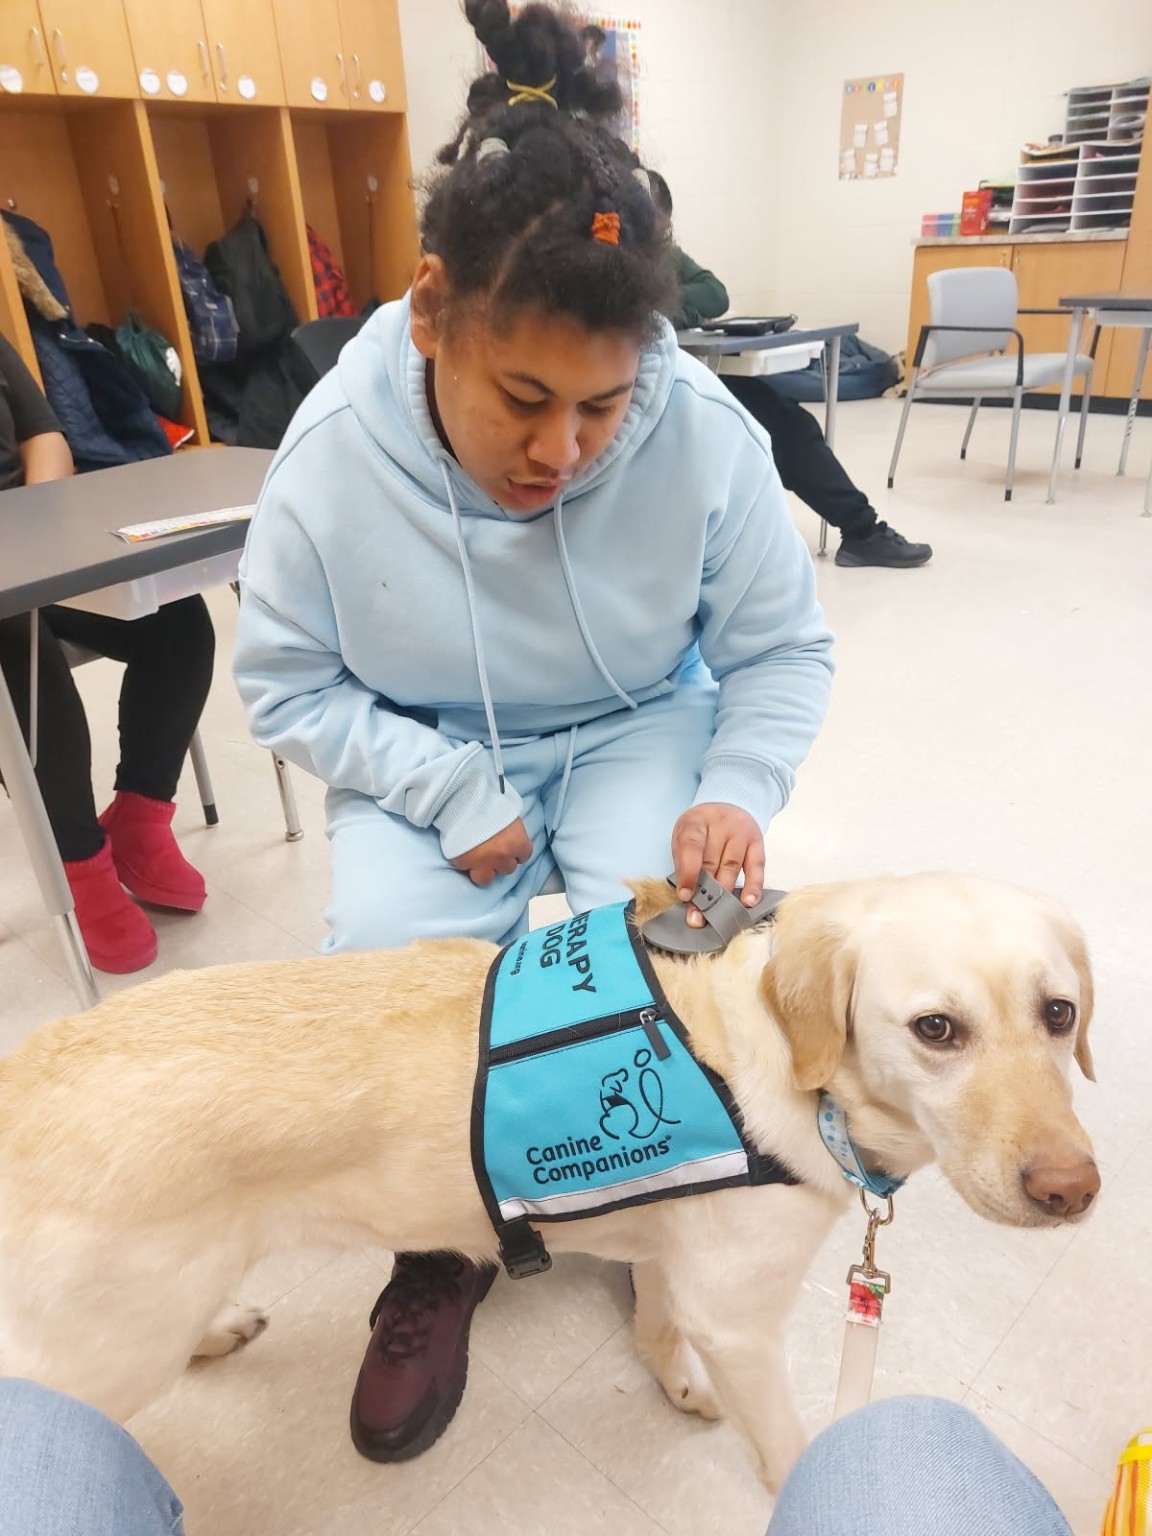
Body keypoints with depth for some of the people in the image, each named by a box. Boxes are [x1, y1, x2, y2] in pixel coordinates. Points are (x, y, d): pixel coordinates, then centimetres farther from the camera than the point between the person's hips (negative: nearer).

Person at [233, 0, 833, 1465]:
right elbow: (286, 681, -9)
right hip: (430, 748, 1)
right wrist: (453, 793, -21)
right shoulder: (333, 452, -20)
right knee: (389, 950, -24)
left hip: (639, 728, 0)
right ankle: (440, 1248, 10)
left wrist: (737, 793, -25)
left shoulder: (704, 435, -21)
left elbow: (781, 649, -7)